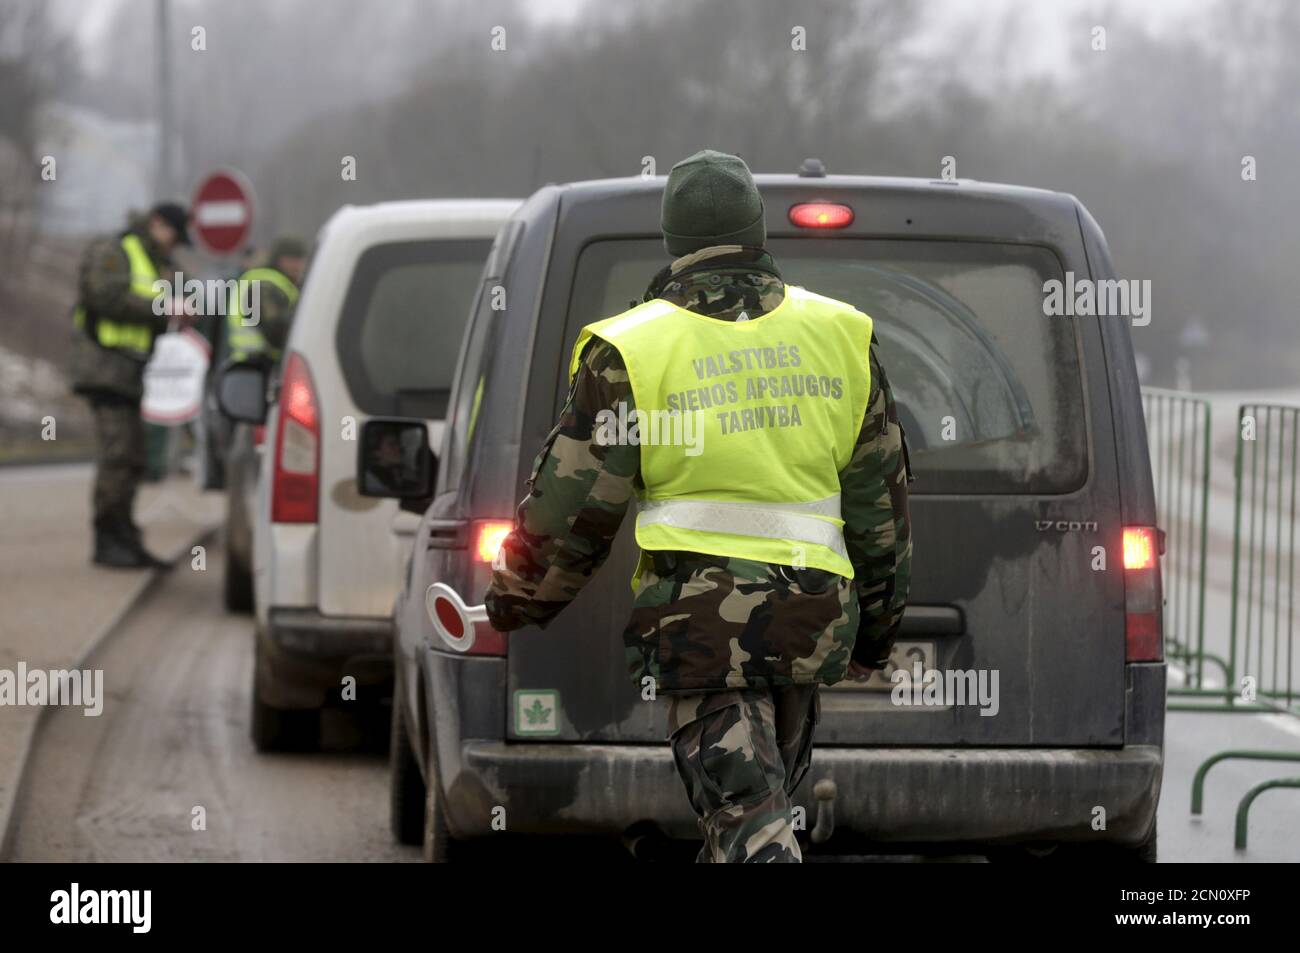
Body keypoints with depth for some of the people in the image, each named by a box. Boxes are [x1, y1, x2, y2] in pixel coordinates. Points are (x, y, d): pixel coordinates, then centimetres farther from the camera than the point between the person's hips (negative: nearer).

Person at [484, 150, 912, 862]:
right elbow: (880, 497, 13)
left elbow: (572, 503, 1)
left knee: (745, 814, -7)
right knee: (765, 792, 21)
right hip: (813, 615, 5)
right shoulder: (839, 334, 7)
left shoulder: (630, 352, -5)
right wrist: (873, 626, 23)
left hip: (702, 617, -4)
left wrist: (516, 601, 18)